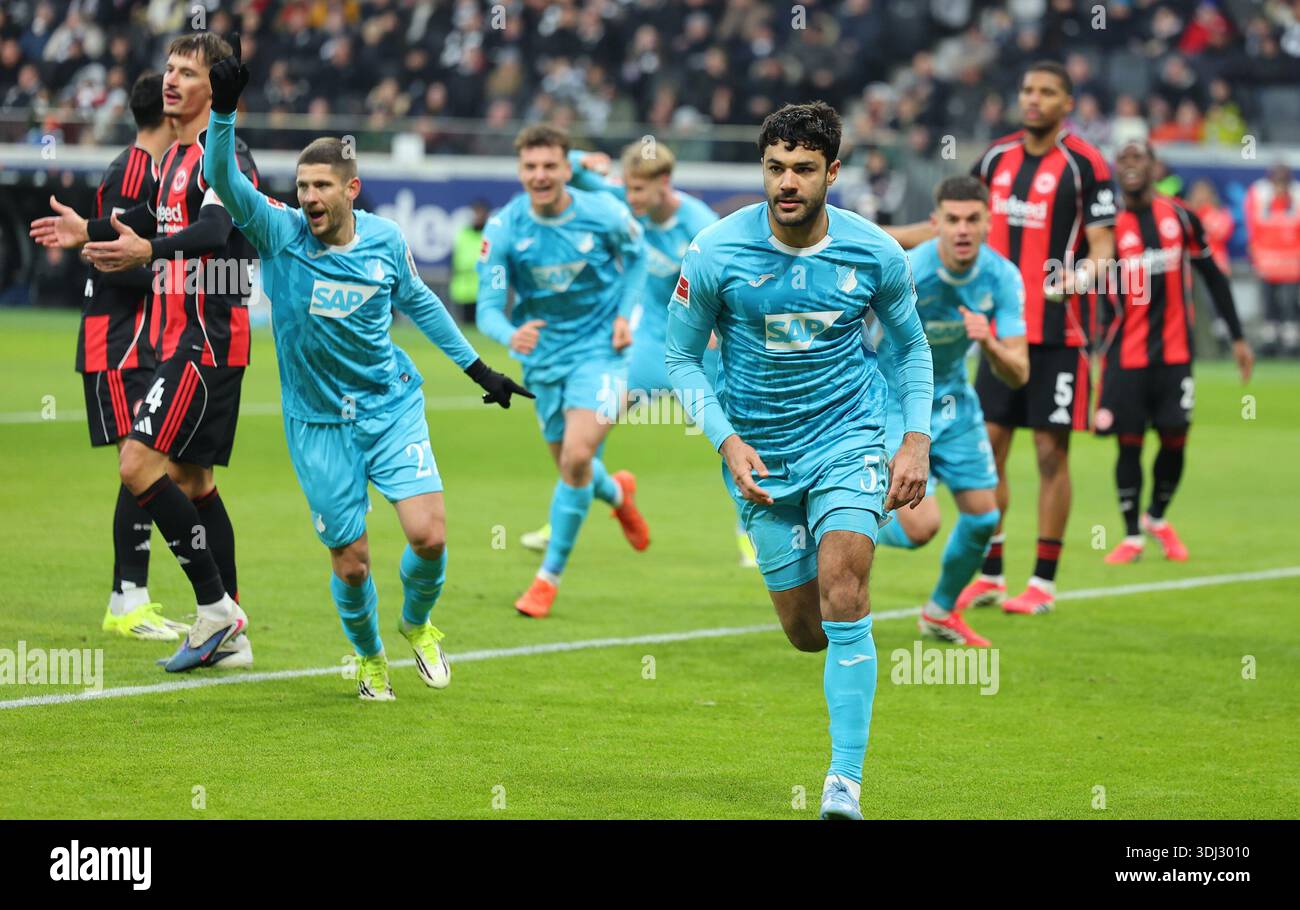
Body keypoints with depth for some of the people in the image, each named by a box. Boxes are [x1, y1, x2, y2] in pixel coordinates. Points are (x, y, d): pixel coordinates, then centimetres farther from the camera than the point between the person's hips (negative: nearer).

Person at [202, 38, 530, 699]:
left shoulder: (384, 239, -3)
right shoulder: (278, 234, -11)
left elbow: (419, 302, 15)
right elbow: (224, 179, -26)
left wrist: (478, 369, 20)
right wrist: (223, 108, -41)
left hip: (392, 406, 1)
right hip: (319, 421, -1)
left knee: (429, 536, -14)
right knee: (350, 563, 1)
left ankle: (417, 624, 19)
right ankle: (369, 657, 31)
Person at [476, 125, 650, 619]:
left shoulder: (603, 213, -15)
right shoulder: (503, 229, -15)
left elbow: (635, 255, 8)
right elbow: (488, 307, -18)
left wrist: (626, 314, -6)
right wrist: (510, 335, -40)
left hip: (599, 349, -2)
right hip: (543, 354, 2)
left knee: (577, 457, -18)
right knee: (571, 466, 14)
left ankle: (551, 575, -2)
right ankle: (617, 492, 53)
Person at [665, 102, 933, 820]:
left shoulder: (876, 254, -8)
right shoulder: (715, 254, -12)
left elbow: (911, 345, 10)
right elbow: (681, 357, 0)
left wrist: (916, 439, -2)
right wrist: (728, 442, -11)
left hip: (848, 438, -1)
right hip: (761, 455, 1)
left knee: (842, 595, -21)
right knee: (806, 632, 2)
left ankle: (844, 784, -18)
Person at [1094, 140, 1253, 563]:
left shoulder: (1180, 217, 2)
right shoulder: (1110, 226, -1)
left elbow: (1214, 277, 10)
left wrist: (1237, 337, 9)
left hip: (1174, 351, 1)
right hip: (1125, 353, -1)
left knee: (1174, 441, 0)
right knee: (1128, 442, -1)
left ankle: (1157, 517, 24)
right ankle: (1132, 536, 11)